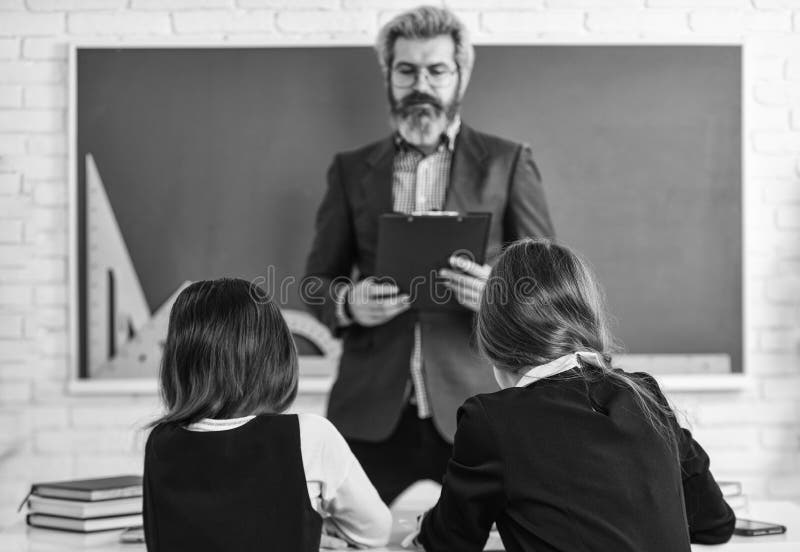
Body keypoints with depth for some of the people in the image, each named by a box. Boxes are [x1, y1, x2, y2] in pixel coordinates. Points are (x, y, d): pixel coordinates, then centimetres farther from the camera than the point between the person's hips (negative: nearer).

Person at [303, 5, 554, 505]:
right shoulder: (351, 170, 12)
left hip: (475, 411, -1)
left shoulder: (507, 163, 6)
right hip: (374, 417, 2)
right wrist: (348, 303, -9)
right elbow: (318, 280, 14)